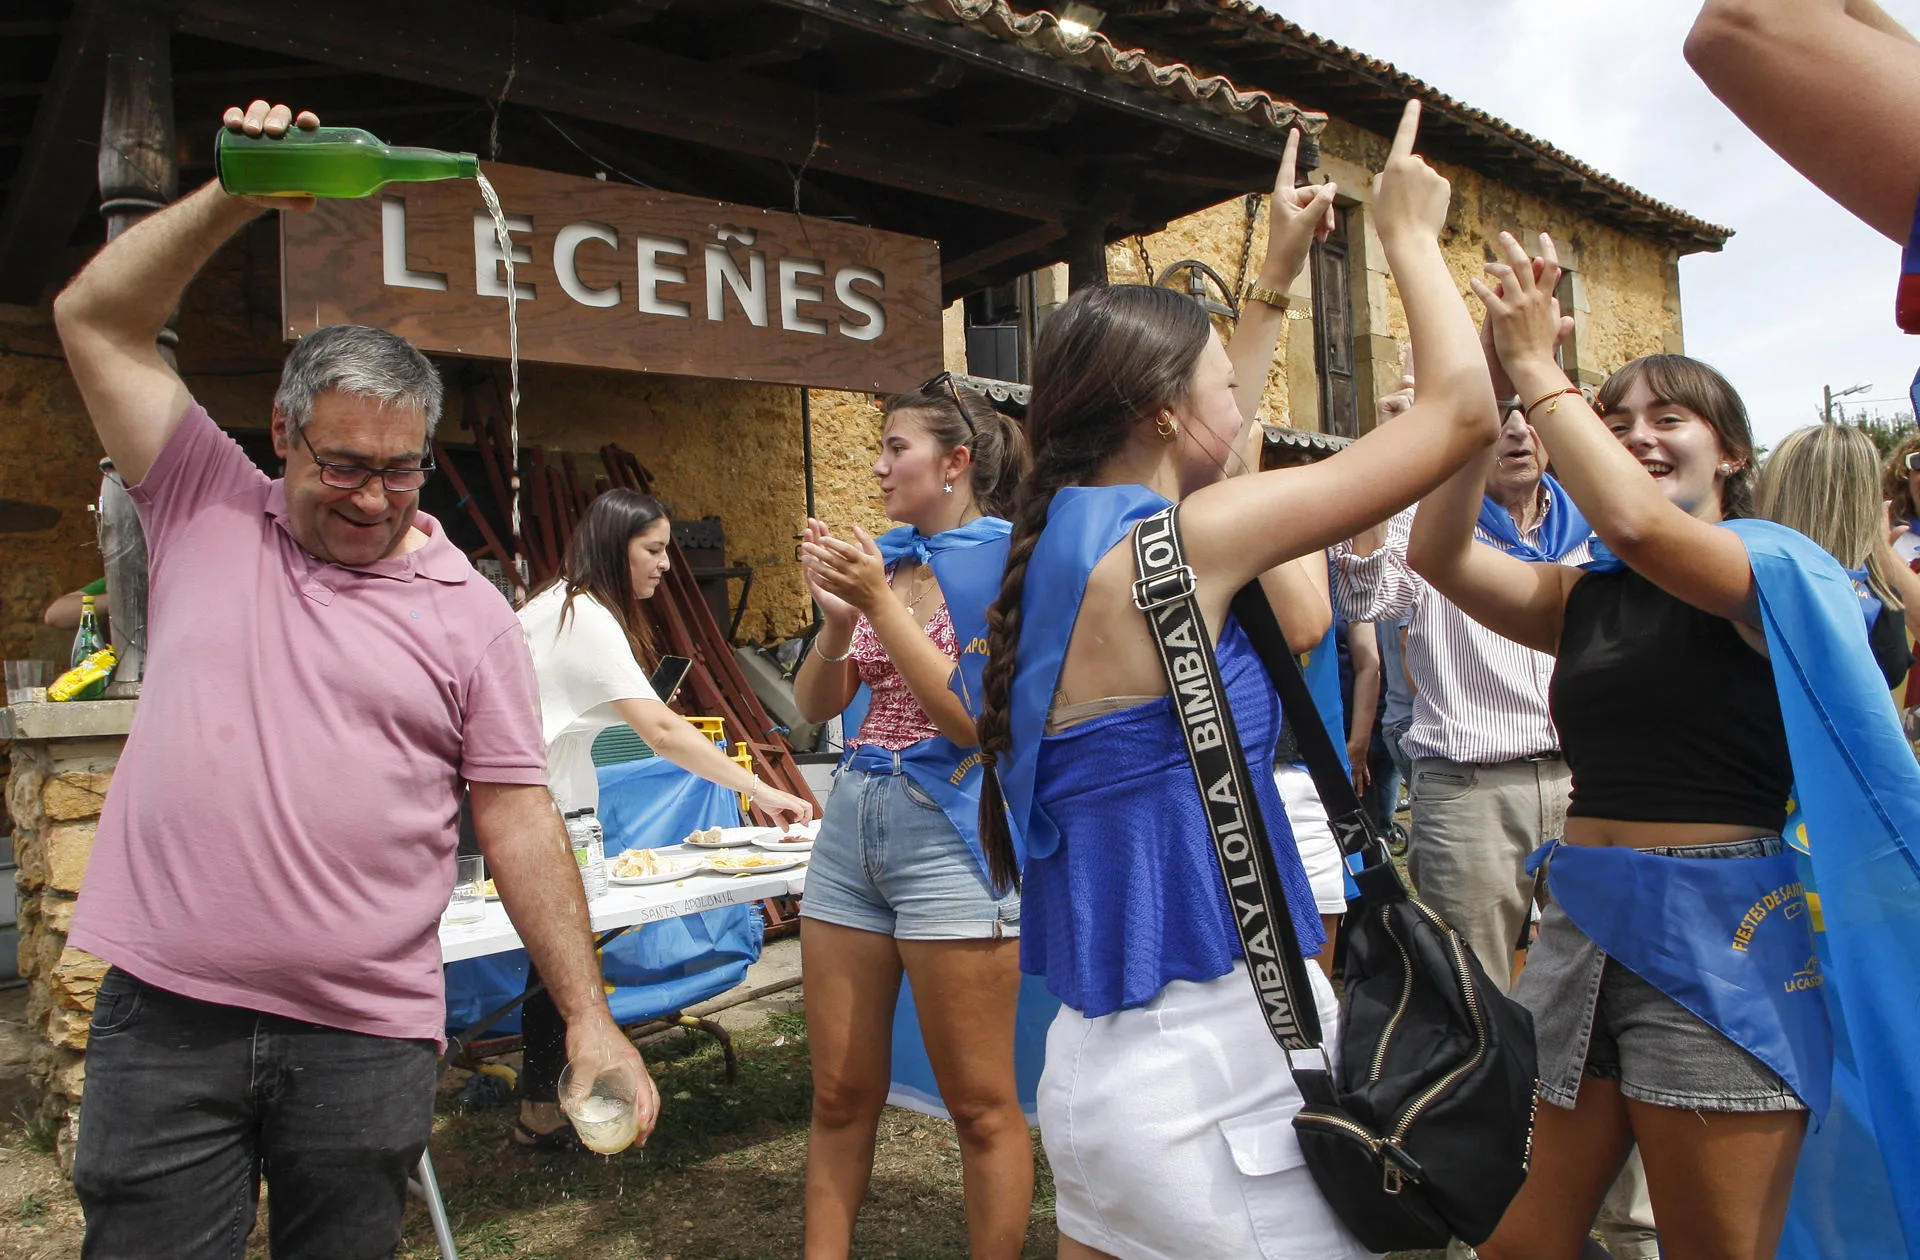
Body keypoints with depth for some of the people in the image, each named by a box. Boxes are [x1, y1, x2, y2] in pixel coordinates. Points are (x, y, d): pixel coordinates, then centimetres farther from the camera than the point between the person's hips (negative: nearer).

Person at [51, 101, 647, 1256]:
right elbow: (95, 320, 4)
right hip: (166, 1017, 1)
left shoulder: (471, 614, 0)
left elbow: (520, 821, -1)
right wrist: (236, 197, -5)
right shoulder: (207, 514, 5)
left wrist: (590, 1015, -7)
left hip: (370, 1039, 0)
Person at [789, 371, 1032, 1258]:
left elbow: (979, 719, -17)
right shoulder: (887, 556, 11)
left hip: (951, 833, -6)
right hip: (851, 825, 7)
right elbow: (814, 704, 10)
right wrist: (836, 615, -8)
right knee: (840, 1093, 14)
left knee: (981, 1106, 6)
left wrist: (879, 603, -17)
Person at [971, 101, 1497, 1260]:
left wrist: (1278, 273, 30)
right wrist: (1410, 233, 5)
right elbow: (1462, 409, -11)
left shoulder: (1065, 540, 6)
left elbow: (1208, 448, 27)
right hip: (1213, 1072, -9)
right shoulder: (1172, 544, -17)